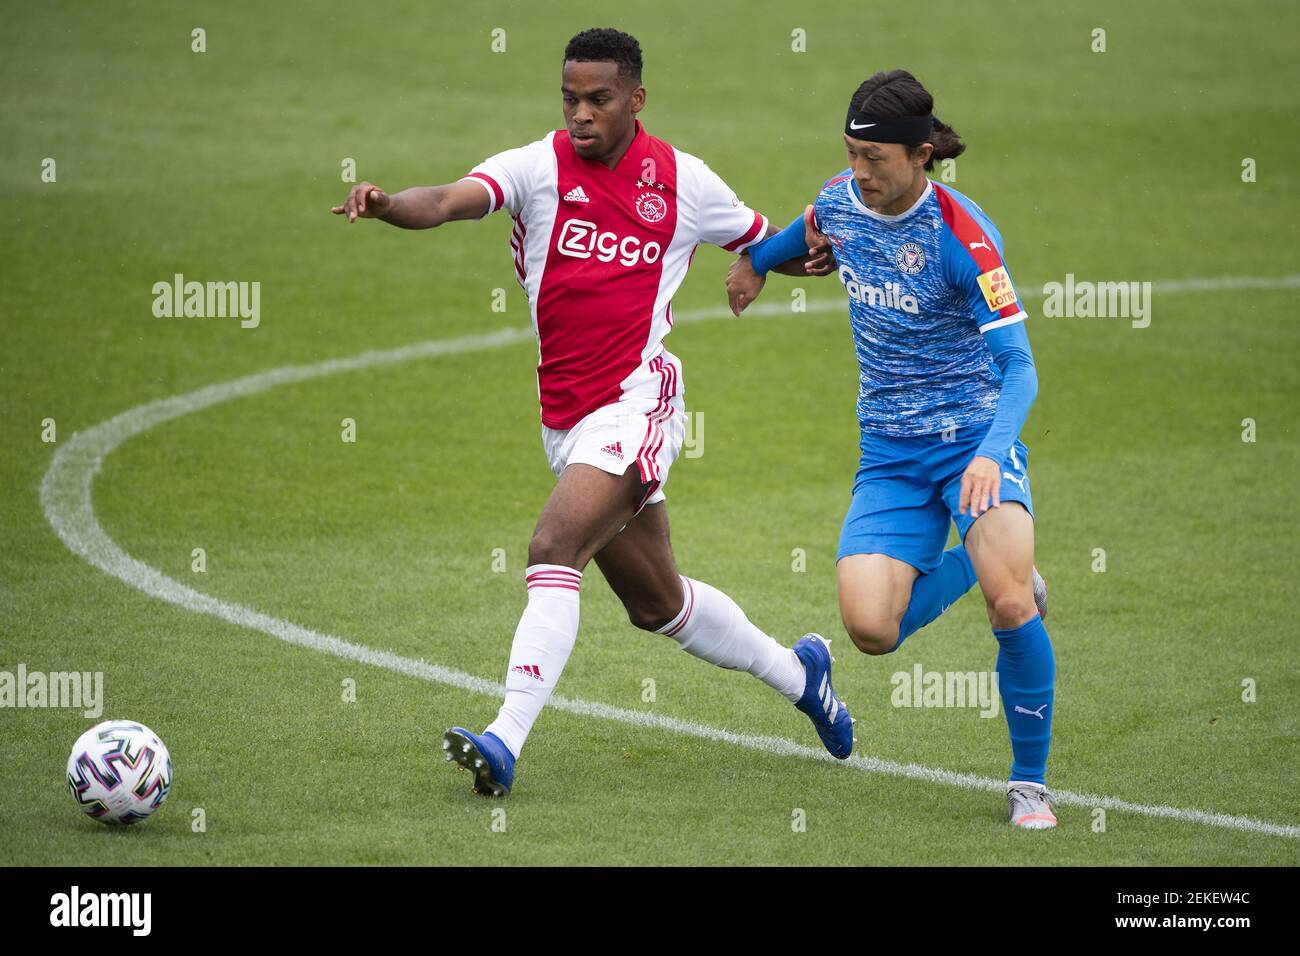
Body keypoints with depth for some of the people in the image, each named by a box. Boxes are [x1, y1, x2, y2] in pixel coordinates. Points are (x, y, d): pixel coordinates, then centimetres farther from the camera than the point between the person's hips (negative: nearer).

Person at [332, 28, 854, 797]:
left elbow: (770, 246, 17)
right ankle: (797, 674, 40)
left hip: (636, 401, -4)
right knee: (656, 602, 17)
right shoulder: (539, 168, -1)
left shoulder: (683, 181, 1)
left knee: (554, 549, -25)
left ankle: (507, 741, -29)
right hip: (566, 417, 4)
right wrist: (385, 205, -41)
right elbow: (450, 201, -21)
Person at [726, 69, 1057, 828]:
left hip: (973, 435, -5)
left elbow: (1018, 365, -22)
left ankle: (1031, 785, -6)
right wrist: (758, 258, 42)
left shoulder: (962, 234, -19)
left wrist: (990, 453, -38)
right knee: (871, 628, -16)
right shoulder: (840, 202, -2)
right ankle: (973, 565, 18)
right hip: (890, 453, 5)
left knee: (1010, 604, -26)